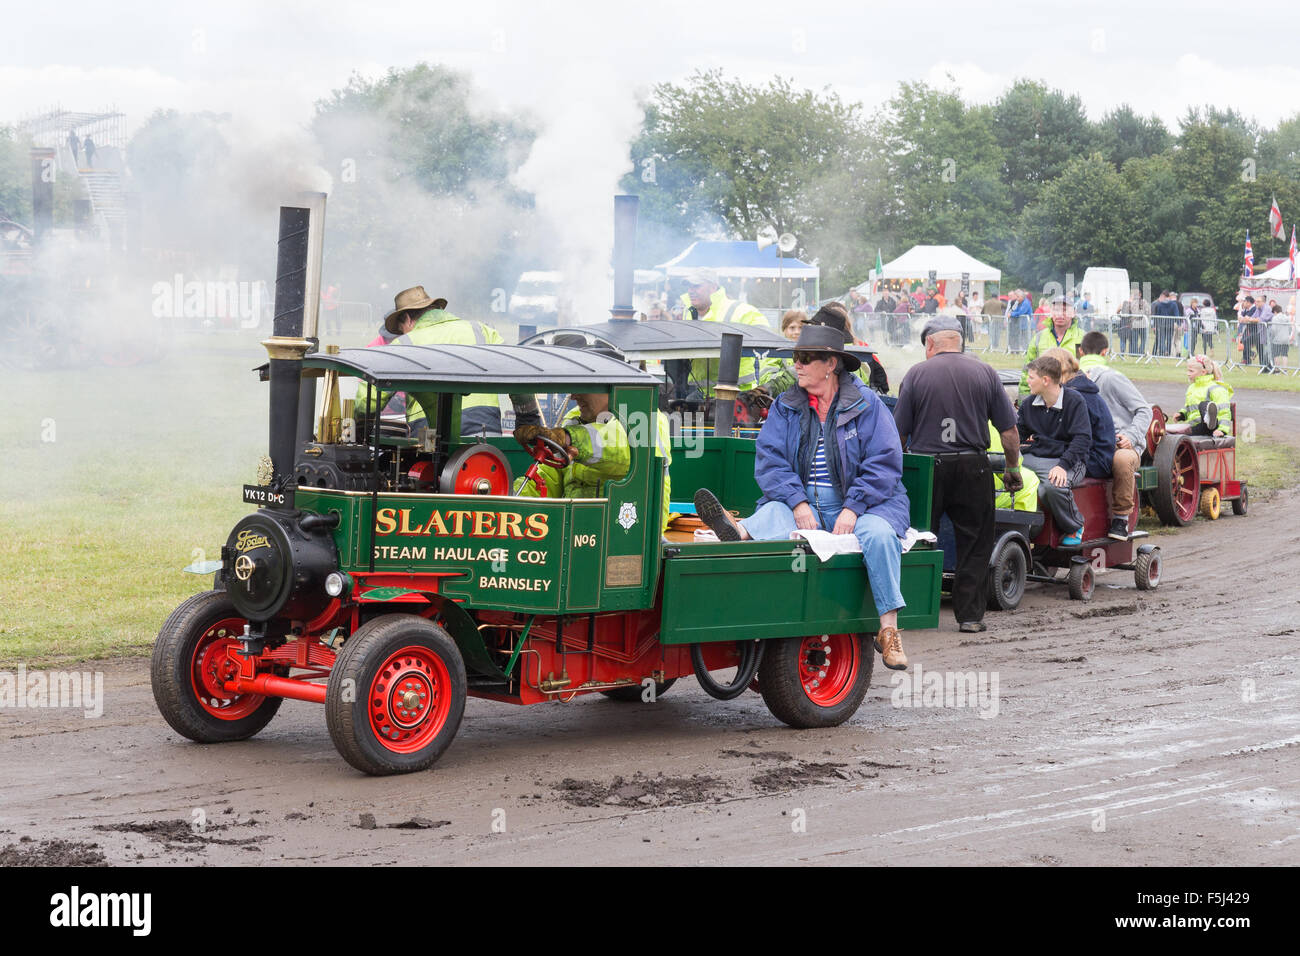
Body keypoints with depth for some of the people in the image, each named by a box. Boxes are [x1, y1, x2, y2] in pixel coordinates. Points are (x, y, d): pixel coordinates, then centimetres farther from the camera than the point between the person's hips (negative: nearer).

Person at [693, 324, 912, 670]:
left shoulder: (867, 404, 0)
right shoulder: (785, 407, 9)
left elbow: (884, 464, -5)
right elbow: (770, 460, 0)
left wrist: (852, 509, -18)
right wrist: (798, 503, -18)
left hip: (862, 502, -2)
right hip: (803, 502, 2)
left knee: (878, 534, -33)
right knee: (773, 512, -29)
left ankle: (888, 629, -32)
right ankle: (741, 534, -66)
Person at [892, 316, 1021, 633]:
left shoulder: (916, 374, -2)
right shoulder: (985, 372, 2)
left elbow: (899, 434, -1)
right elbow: (1009, 430, 2)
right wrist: (1013, 469, 14)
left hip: (927, 468, 0)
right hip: (972, 469, 1)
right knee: (975, 544, 9)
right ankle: (970, 614, 7)